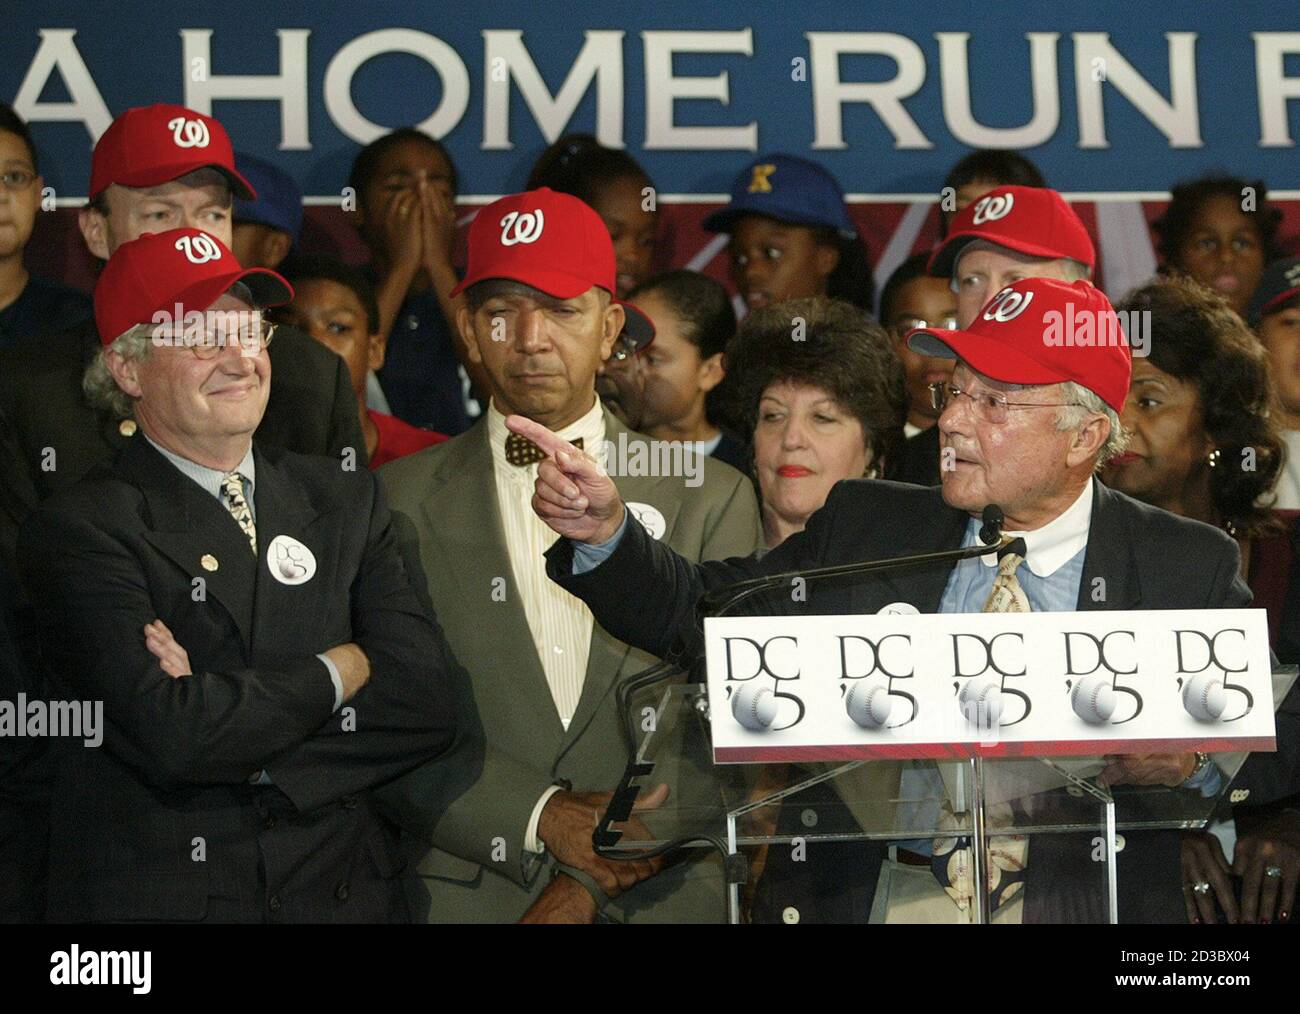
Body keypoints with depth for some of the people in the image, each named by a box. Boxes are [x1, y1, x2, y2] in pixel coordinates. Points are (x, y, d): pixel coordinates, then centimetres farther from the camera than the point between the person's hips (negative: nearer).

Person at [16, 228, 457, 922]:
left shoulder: (345, 501, 6)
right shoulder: (81, 528, -8)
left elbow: (430, 703, -6)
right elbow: (167, 733, -21)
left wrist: (222, 707, -15)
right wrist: (337, 674, -8)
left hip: (342, 892, 4)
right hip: (155, 900, -4)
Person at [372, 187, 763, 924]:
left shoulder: (712, 498, 5)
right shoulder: (401, 501, 4)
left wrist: (591, 884, -13)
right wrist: (540, 817, -16)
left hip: (663, 900, 1)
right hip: (465, 899, 0)